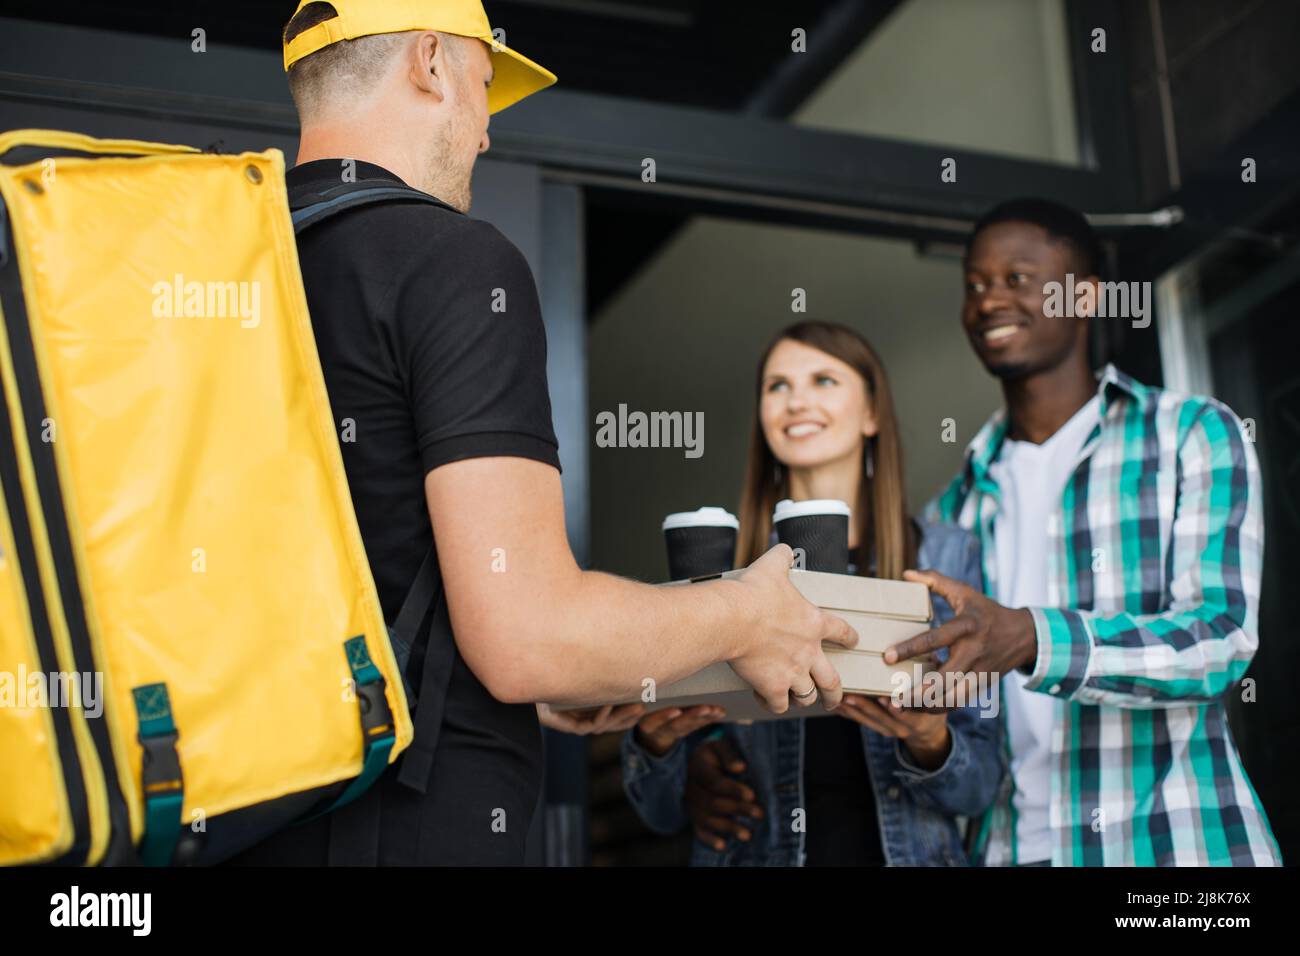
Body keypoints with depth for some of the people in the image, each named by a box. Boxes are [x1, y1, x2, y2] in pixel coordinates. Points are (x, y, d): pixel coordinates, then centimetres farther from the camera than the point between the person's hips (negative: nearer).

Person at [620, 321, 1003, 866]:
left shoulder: (946, 557, -3)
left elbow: (979, 786, -2)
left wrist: (928, 744, -21)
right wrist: (655, 741, -19)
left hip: (905, 849, 0)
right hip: (753, 851, 1)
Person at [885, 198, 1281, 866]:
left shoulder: (1197, 436, -1)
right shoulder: (956, 508, 10)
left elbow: (1220, 638, -14)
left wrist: (1029, 639, -29)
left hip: (1175, 842, -3)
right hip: (1010, 844, 3)